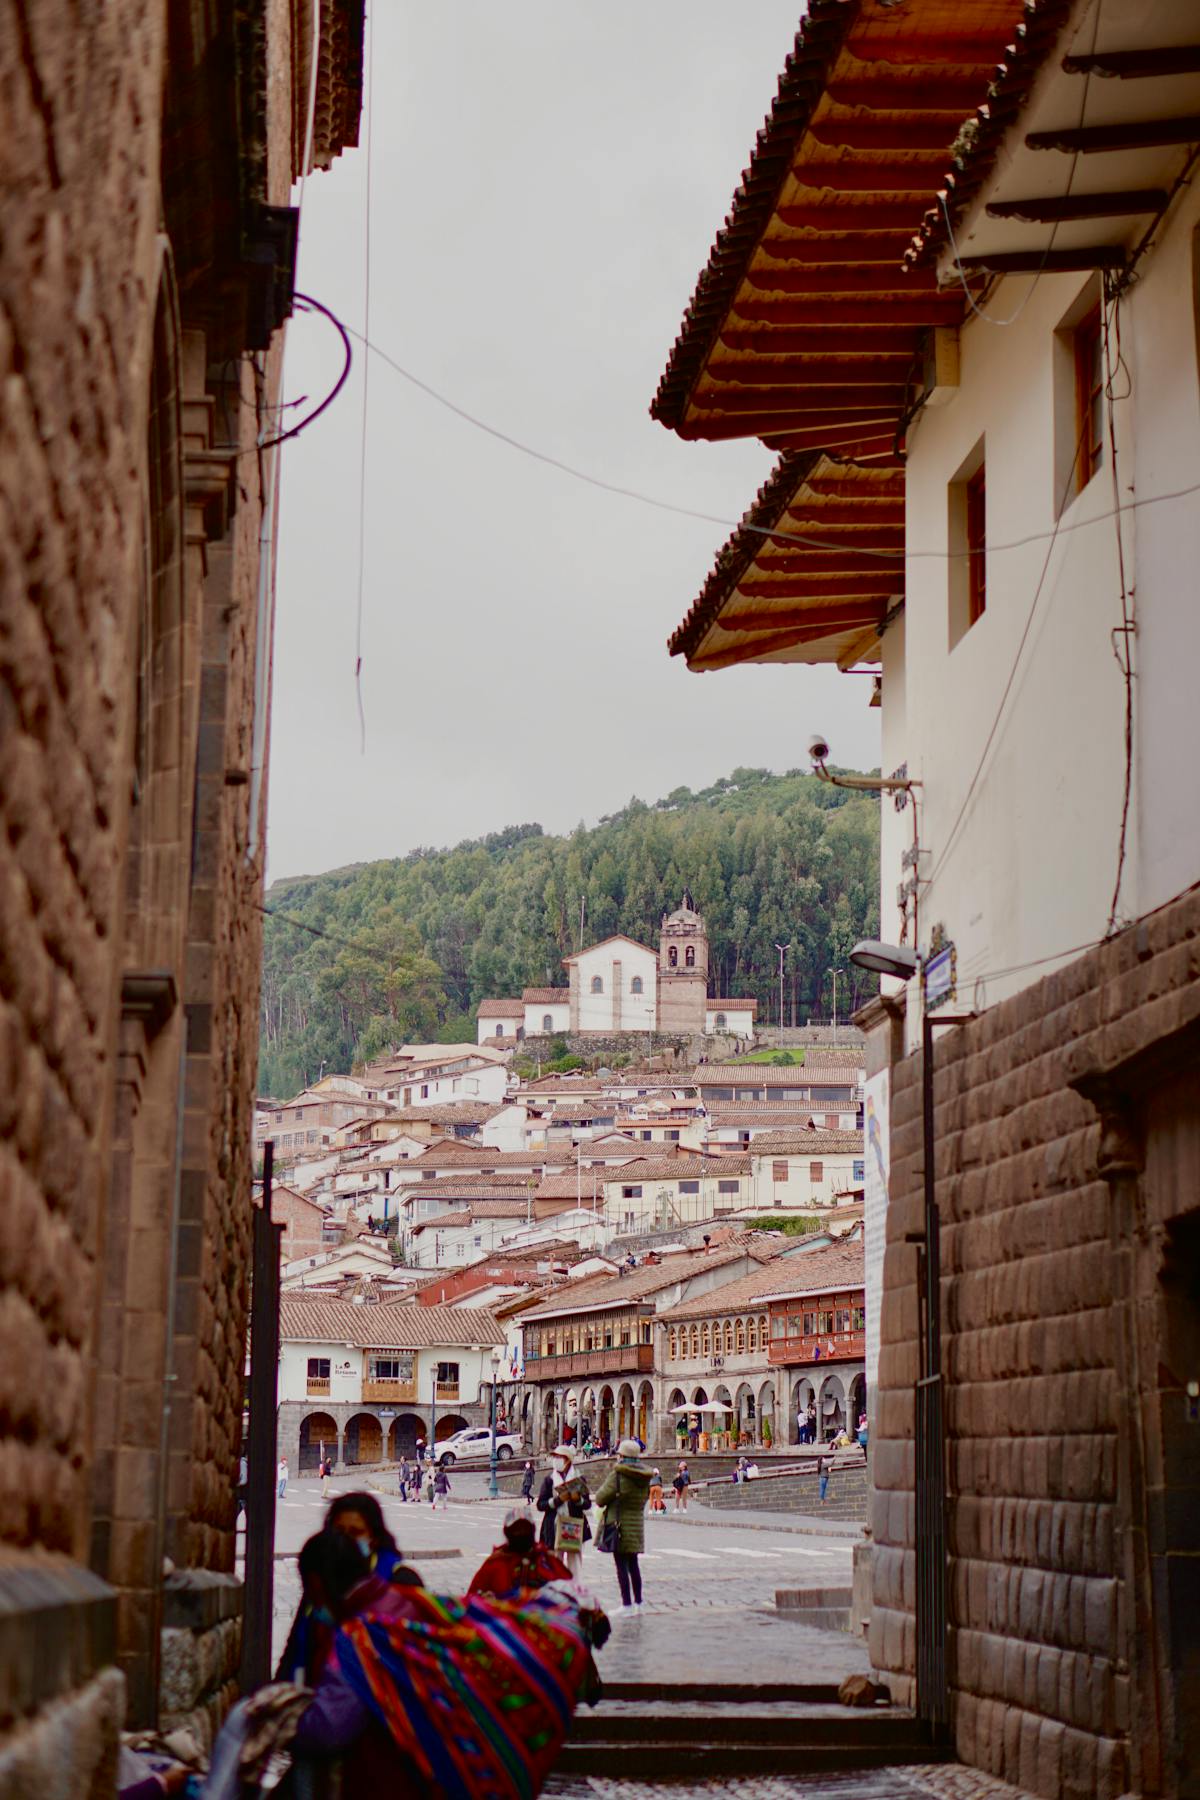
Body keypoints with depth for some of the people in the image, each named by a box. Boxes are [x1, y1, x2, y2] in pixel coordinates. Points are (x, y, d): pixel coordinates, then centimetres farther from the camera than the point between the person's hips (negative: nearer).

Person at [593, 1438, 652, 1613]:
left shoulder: (617, 1474, -16)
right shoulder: (643, 1476, 6)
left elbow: (600, 1499, -11)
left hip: (619, 1524, -7)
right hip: (637, 1524, 7)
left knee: (621, 1566, -2)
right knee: (633, 1564, 16)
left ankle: (626, 1604, -3)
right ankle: (638, 1601, 20)